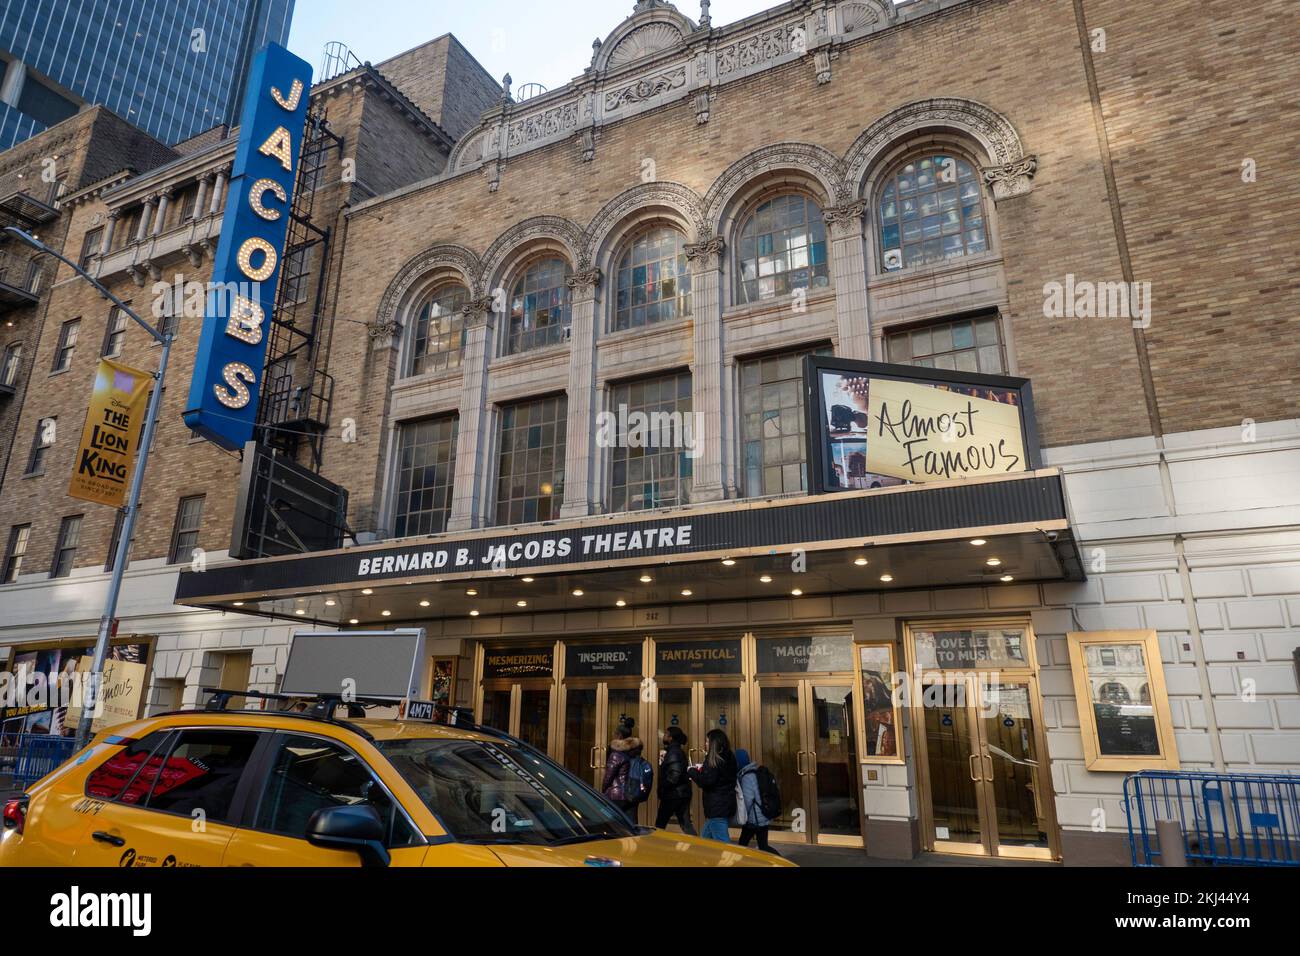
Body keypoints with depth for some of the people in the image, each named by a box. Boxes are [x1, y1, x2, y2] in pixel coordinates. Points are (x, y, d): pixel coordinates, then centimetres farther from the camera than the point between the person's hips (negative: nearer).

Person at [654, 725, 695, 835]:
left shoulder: (673, 753, -15)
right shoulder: (678, 751, 15)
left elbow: (674, 775, -24)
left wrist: (662, 787, -14)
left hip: (673, 795, -9)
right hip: (682, 794, 9)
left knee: (660, 824, 6)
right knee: (686, 823, 6)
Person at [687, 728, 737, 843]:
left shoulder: (715, 760, -16)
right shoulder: (729, 758, 9)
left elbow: (706, 781, -22)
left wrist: (692, 771, -7)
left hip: (717, 807, -9)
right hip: (725, 804, 9)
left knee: (722, 842, -6)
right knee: (705, 839, 19)